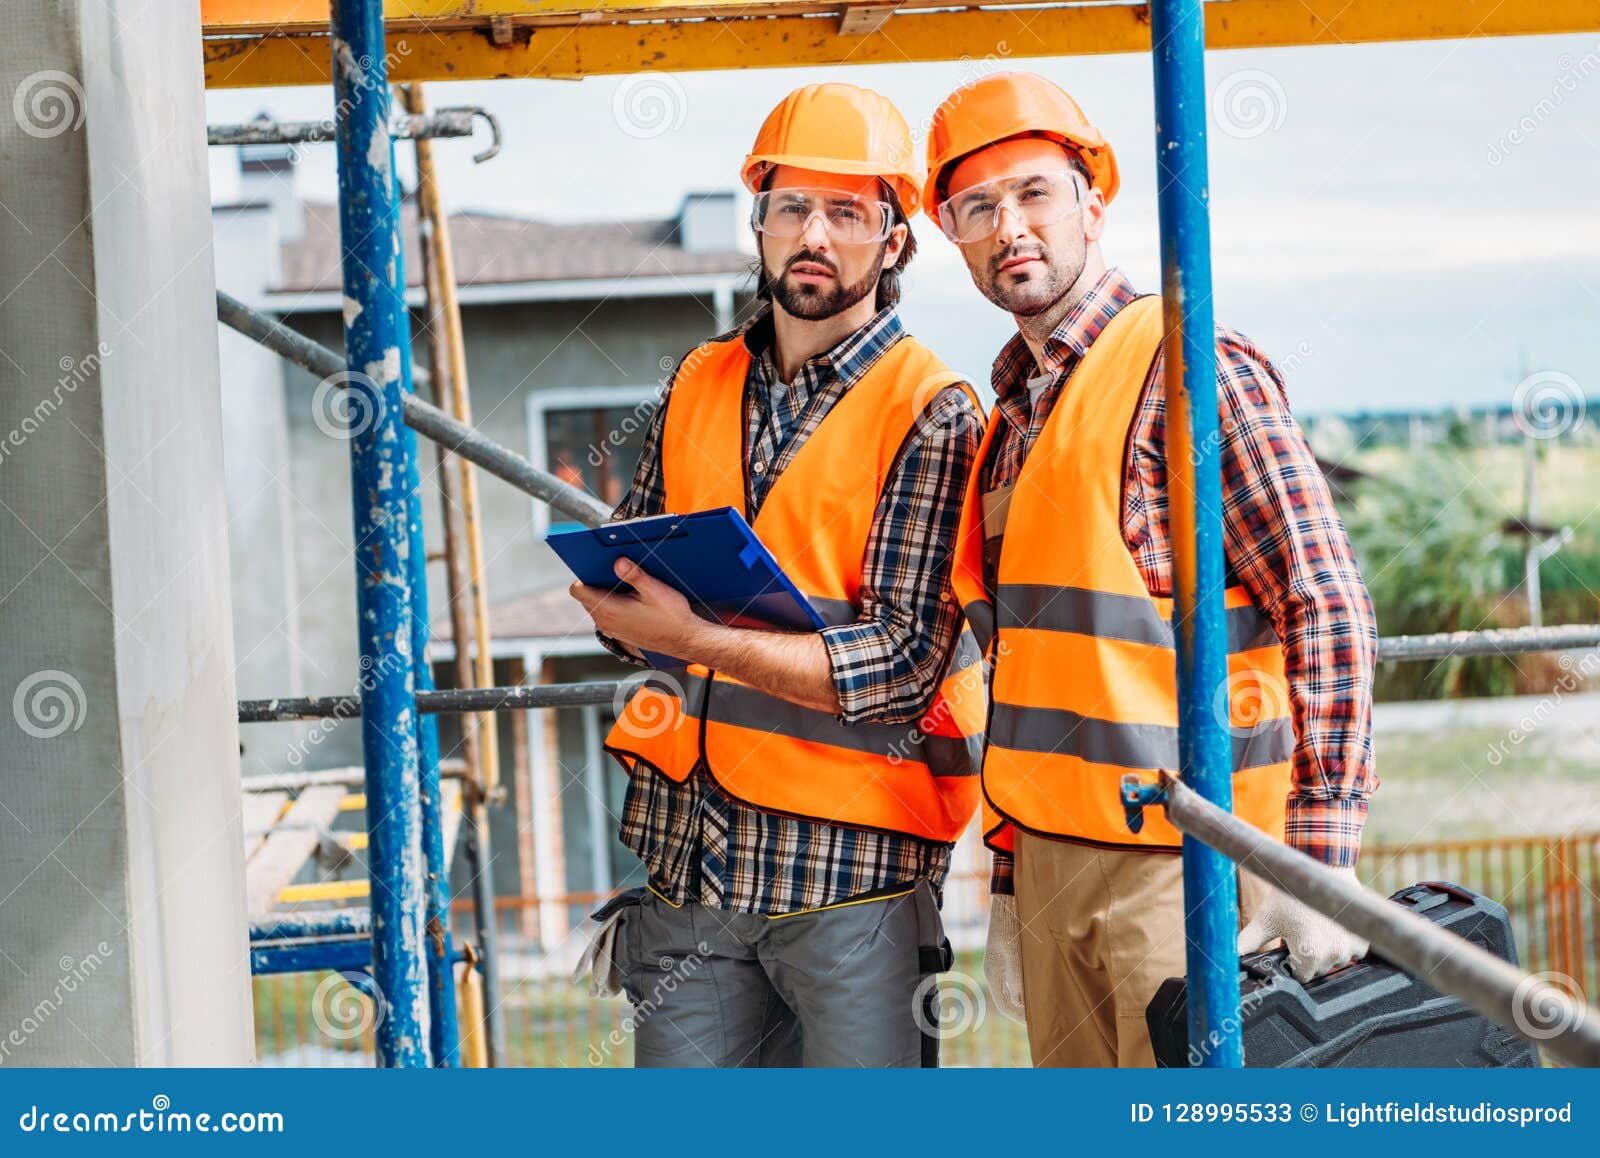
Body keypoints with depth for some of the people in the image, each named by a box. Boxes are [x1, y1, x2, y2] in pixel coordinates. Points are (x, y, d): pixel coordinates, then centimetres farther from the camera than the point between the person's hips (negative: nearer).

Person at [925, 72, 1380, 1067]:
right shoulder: (1013, 411, 17)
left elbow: (1327, 608, -14)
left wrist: (1318, 862, -19)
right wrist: (1011, 881, 18)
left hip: (1181, 861, -7)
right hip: (1053, 860, 7)